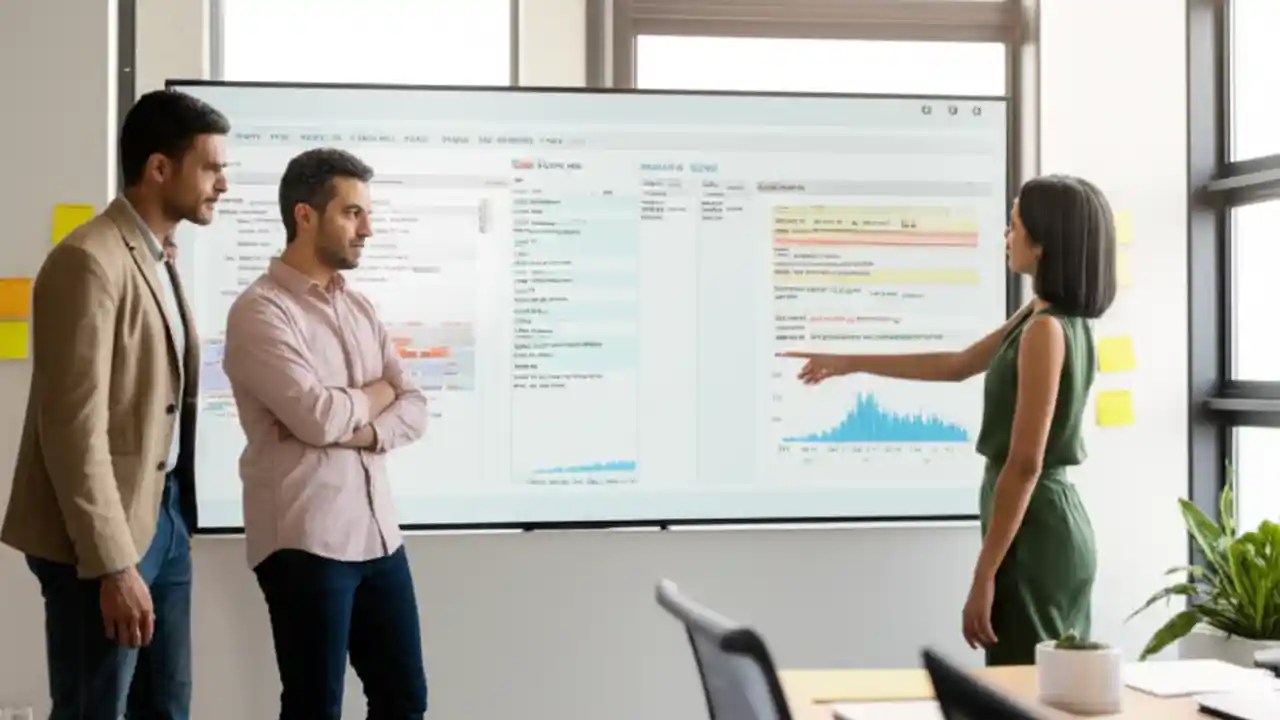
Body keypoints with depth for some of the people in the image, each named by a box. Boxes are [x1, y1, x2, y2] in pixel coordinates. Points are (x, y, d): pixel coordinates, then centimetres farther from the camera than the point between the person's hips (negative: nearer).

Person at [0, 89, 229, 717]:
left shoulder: (159, 258, 13)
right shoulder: (89, 261, -17)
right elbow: (76, 429, -21)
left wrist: (179, 513, 13)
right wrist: (113, 565, -22)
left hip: (165, 515, 9)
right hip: (104, 535, -9)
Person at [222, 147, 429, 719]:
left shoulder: (359, 307, 14)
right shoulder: (260, 310, -9)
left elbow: (414, 410, 9)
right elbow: (317, 416, -20)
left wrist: (360, 430, -11)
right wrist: (377, 392, 0)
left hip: (378, 533, 7)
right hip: (305, 539, -7)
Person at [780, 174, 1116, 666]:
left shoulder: (1045, 330, -19)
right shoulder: (1051, 317, 10)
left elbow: (1025, 465, -21)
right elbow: (956, 366, 21)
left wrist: (983, 576, -19)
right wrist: (850, 363, 24)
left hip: (1035, 536, -10)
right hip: (1057, 526, 10)